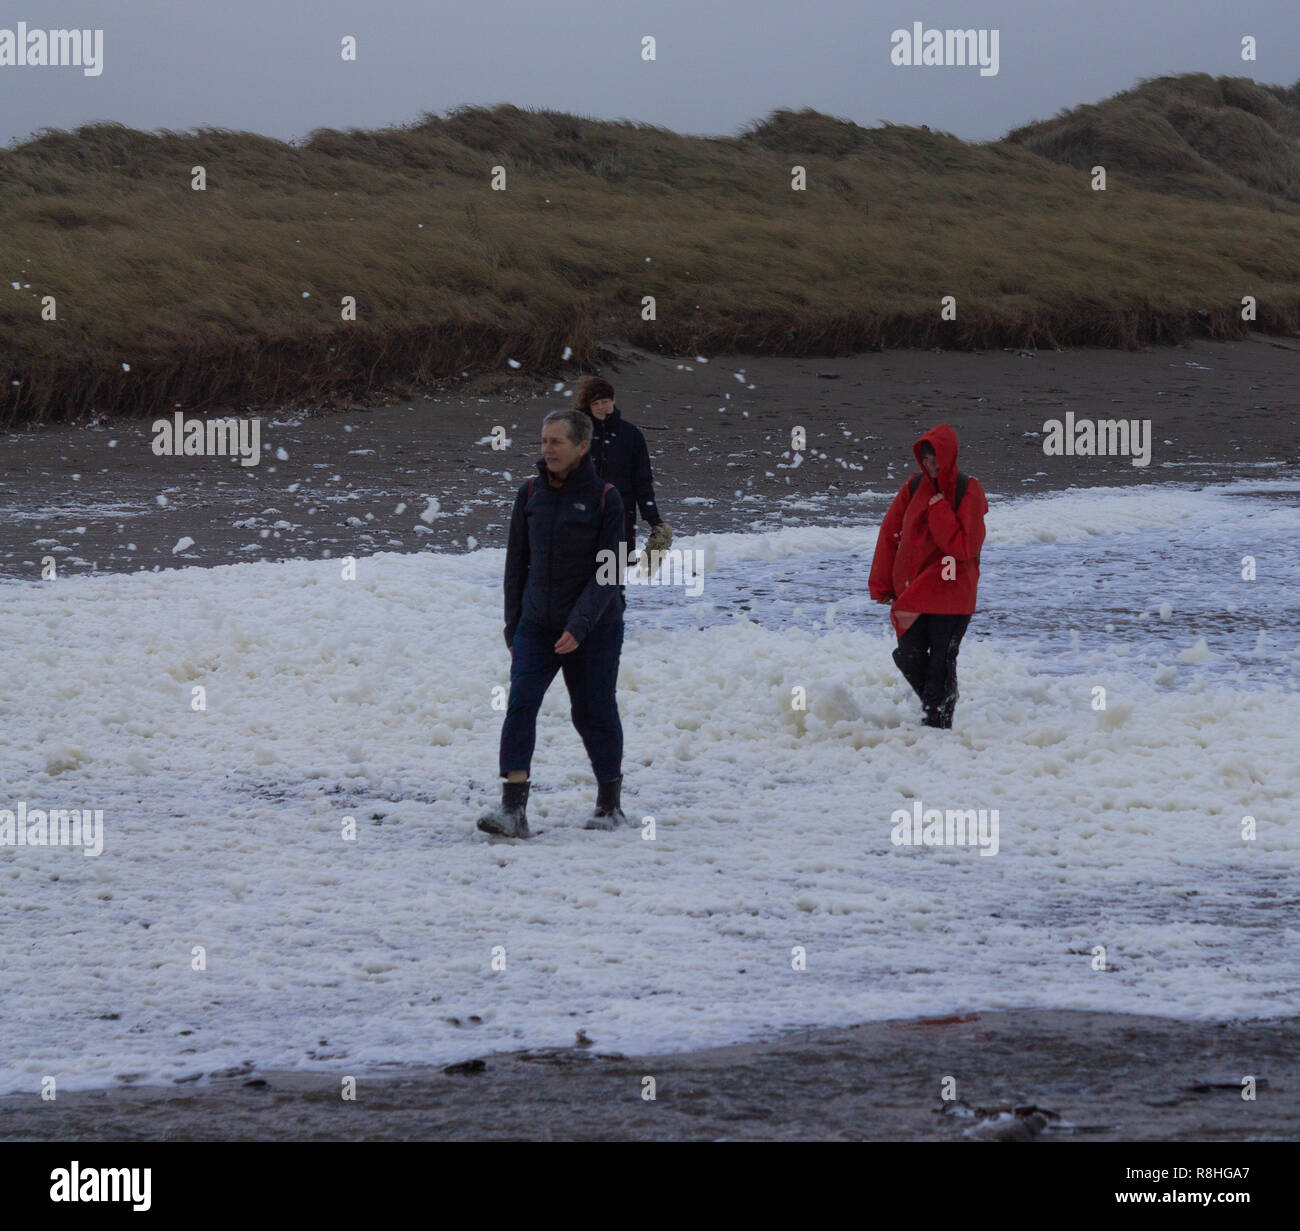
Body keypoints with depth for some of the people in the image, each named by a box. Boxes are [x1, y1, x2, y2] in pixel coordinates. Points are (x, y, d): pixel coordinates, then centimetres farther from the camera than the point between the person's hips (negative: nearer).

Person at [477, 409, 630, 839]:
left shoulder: (604, 498, -8)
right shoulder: (531, 493, 4)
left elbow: (607, 572, -11)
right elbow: (517, 561, 12)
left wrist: (579, 626, -20)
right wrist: (512, 624, 12)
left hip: (593, 629, -3)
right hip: (536, 624, 3)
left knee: (594, 714, 6)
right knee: (520, 705, -12)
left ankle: (610, 805, 25)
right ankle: (512, 810, -19)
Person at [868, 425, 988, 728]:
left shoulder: (968, 492, -8)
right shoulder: (915, 488, 4)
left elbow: (964, 546, -15)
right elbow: (890, 534, 9)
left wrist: (939, 510, -20)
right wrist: (881, 585, 7)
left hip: (951, 592, -4)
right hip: (910, 589, 4)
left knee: (941, 663, 0)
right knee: (909, 657, 1)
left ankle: (939, 721, 11)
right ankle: (932, 706, 26)